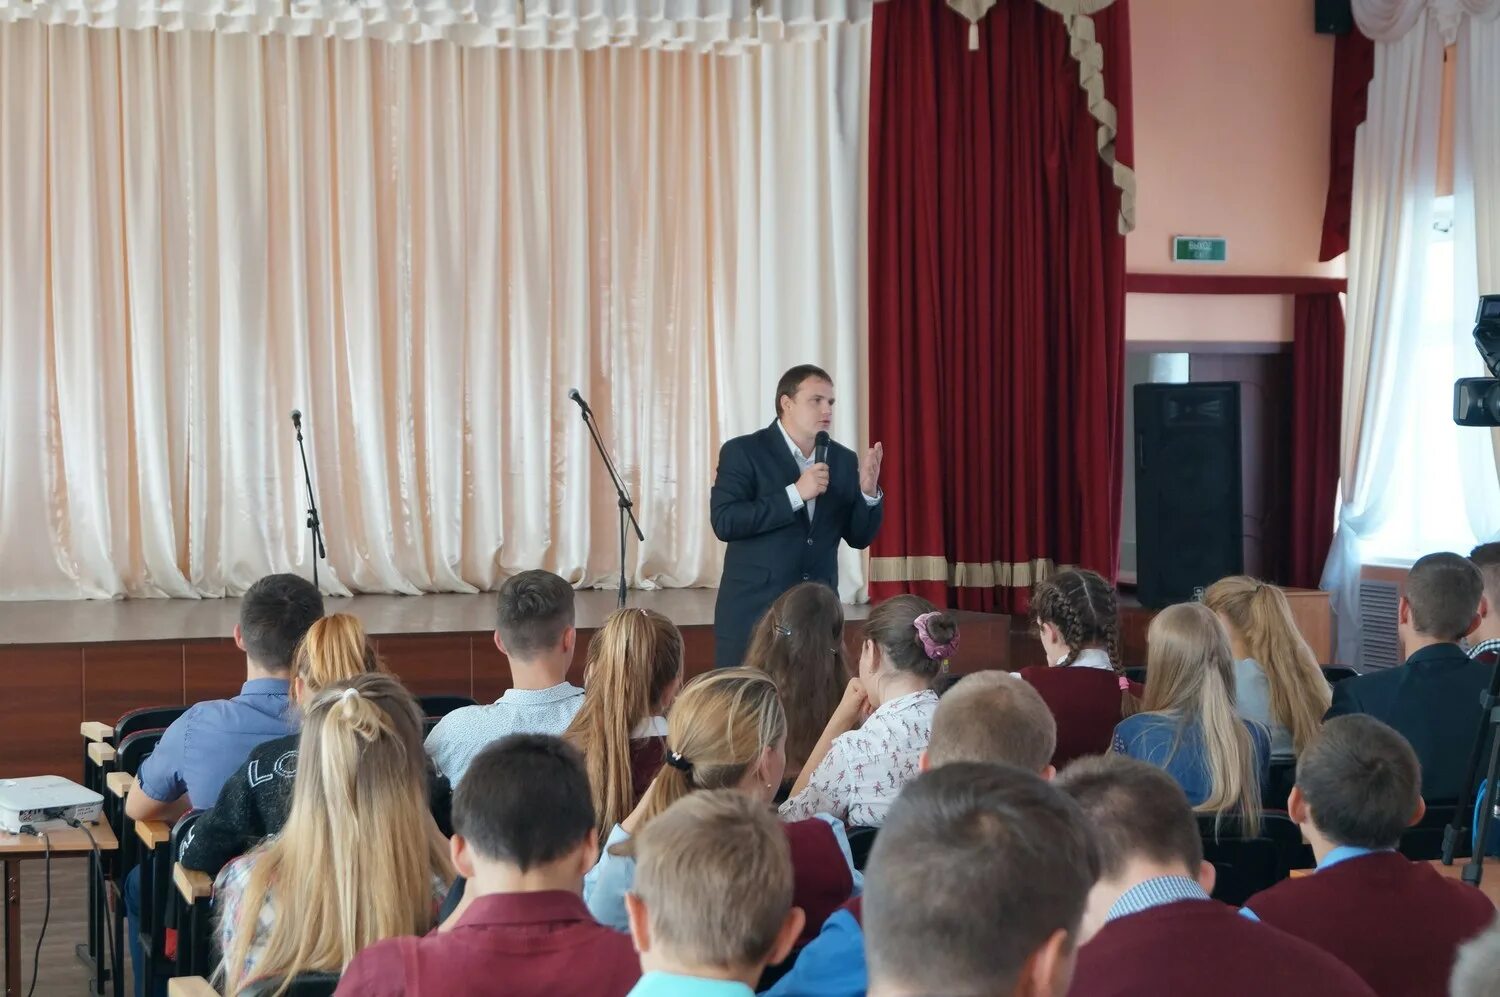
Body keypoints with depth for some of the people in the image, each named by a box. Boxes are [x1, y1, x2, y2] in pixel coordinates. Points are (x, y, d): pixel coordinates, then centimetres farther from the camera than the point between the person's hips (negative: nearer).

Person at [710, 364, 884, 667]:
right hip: (752, 614, -4)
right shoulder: (742, 452, -5)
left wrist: (868, 492, -9)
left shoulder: (844, 460, 9)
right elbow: (724, 522, -17)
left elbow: (859, 537, 11)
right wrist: (795, 493, -20)